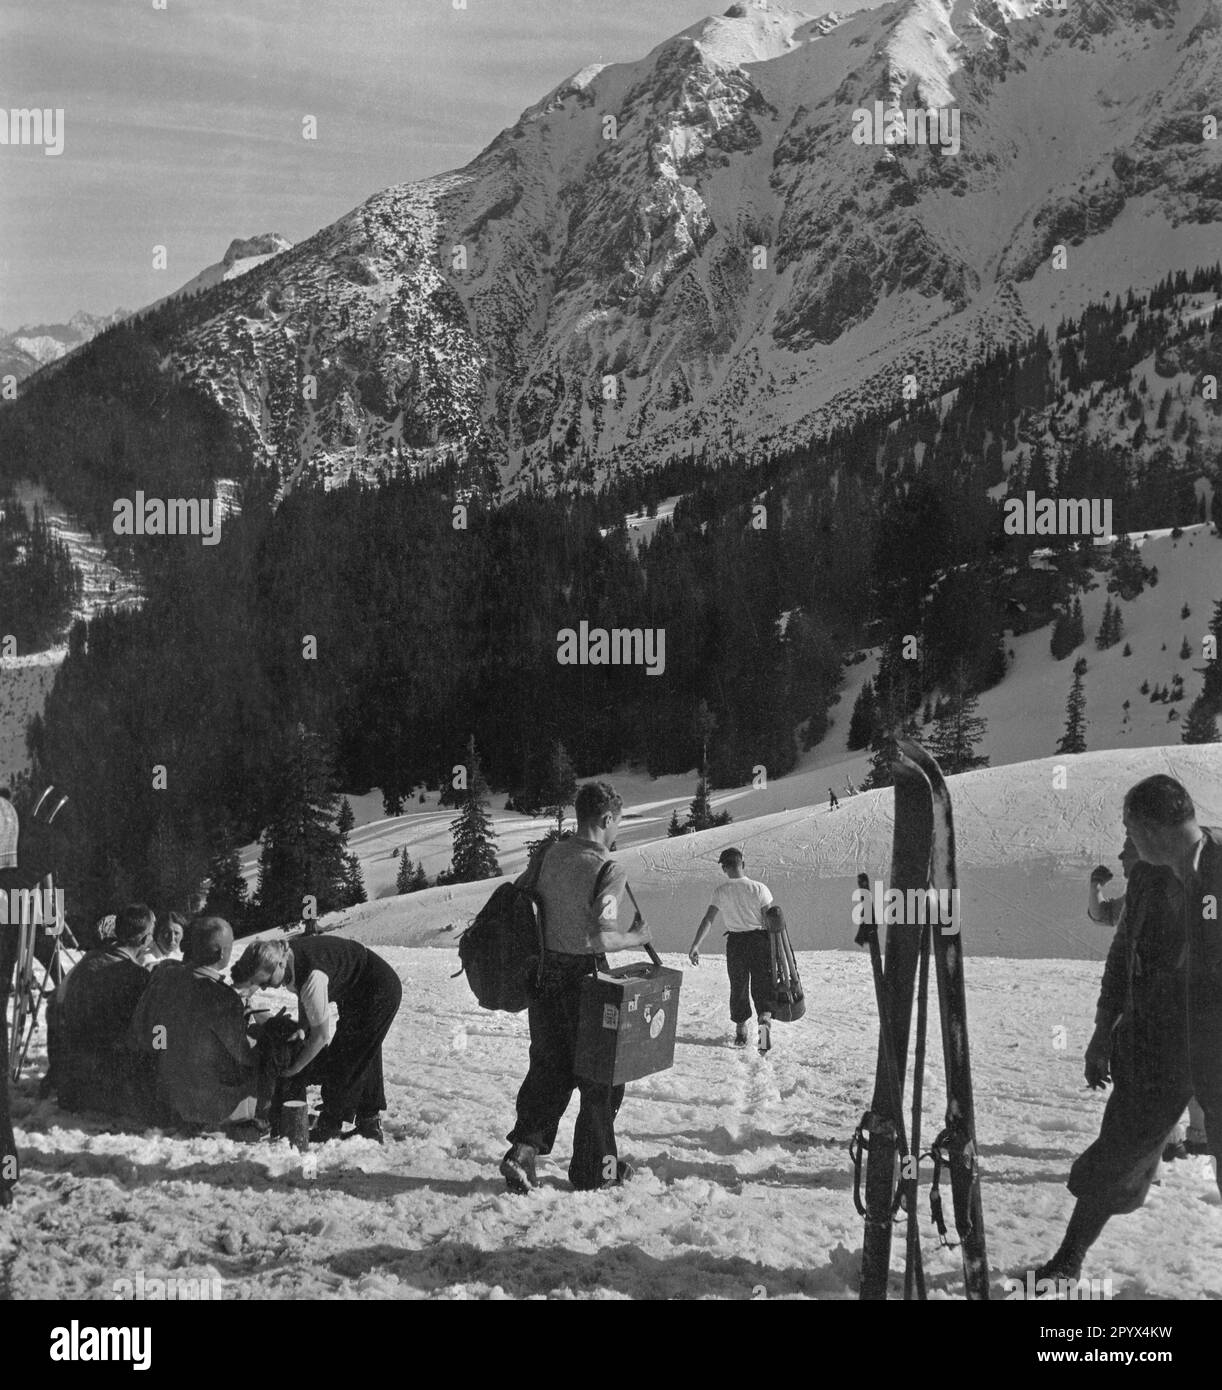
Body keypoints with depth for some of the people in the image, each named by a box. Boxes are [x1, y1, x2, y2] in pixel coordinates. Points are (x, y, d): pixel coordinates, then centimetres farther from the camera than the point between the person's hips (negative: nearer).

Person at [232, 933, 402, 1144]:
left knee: (343, 1062, -7)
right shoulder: (284, 955, -12)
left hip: (380, 990, -9)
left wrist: (292, 1069, -17)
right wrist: (302, 1030, 1)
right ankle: (370, 1125, 29)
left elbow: (321, 1035, -27)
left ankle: (329, 1129, 3)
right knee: (362, 1057, 18)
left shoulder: (312, 977, -38)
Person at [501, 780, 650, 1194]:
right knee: (600, 1074, 12)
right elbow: (599, 936, -25)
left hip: (543, 972, 5)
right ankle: (594, 1167, 21)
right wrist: (636, 938, -8)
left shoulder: (548, 854, 1)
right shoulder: (609, 870, -17)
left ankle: (523, 1149, 3)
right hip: (582, 977, -5)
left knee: (548, 1068, 19)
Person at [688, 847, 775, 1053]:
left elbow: (708, 920, -10)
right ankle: (765, 1019, -22)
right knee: (762, 986, 4)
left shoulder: (721, 891, -4)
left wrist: (695, 946, -11)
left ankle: (740, 1032, 23)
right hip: (759, 939, -1)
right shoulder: (759, 889, -8)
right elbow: (770, 920, -8)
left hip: (735, 942, 1)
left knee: (738, 988, 16)